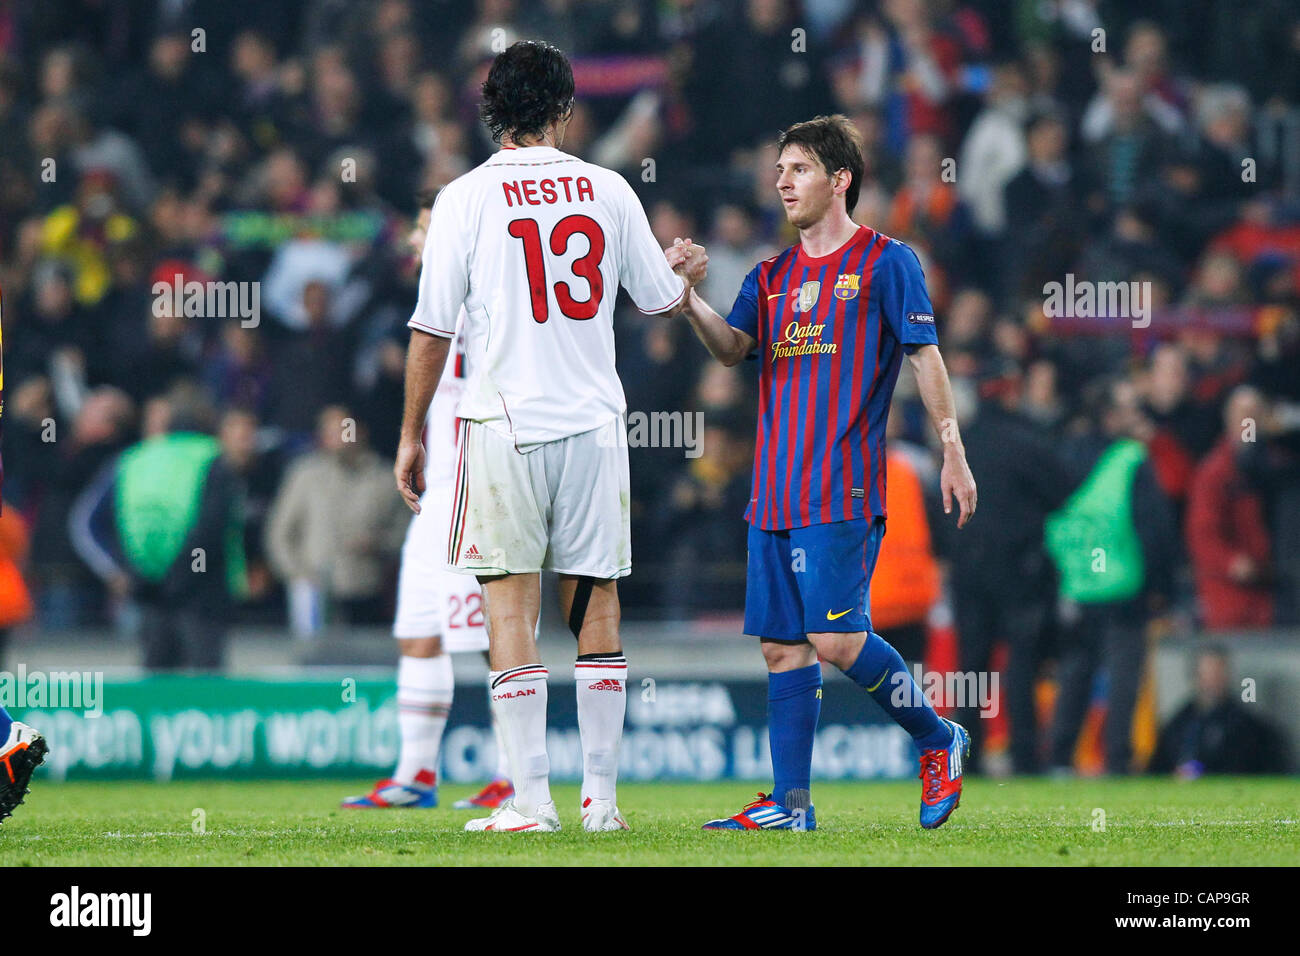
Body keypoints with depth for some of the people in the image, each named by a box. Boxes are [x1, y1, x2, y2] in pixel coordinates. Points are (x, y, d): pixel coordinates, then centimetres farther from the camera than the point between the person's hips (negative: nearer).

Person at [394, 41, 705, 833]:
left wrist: (411, 434, 6)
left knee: (511, 603, -1)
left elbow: (432, 331, -4)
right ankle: (603, 797, 9)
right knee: (596, 602, 9)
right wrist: (691, 275, 40)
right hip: (594, 419, 3)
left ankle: (532, 798, -6)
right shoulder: (608, 190, 4)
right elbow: (662, 300, 16)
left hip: (506, 425, -3)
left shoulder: (466, 198, -3)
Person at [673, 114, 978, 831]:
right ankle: (790, 804, 6)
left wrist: (953, 451, -5)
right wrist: (689, 301, -16)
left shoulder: (884, 262, 1)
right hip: (775, 490, 6)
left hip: (843, 490, -6)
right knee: (782, 646, 4)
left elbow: (926, 356, 0)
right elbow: (731, 348, 3)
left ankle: (938, 740, 6)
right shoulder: (771, 278, 17)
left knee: (837, 639, -14)